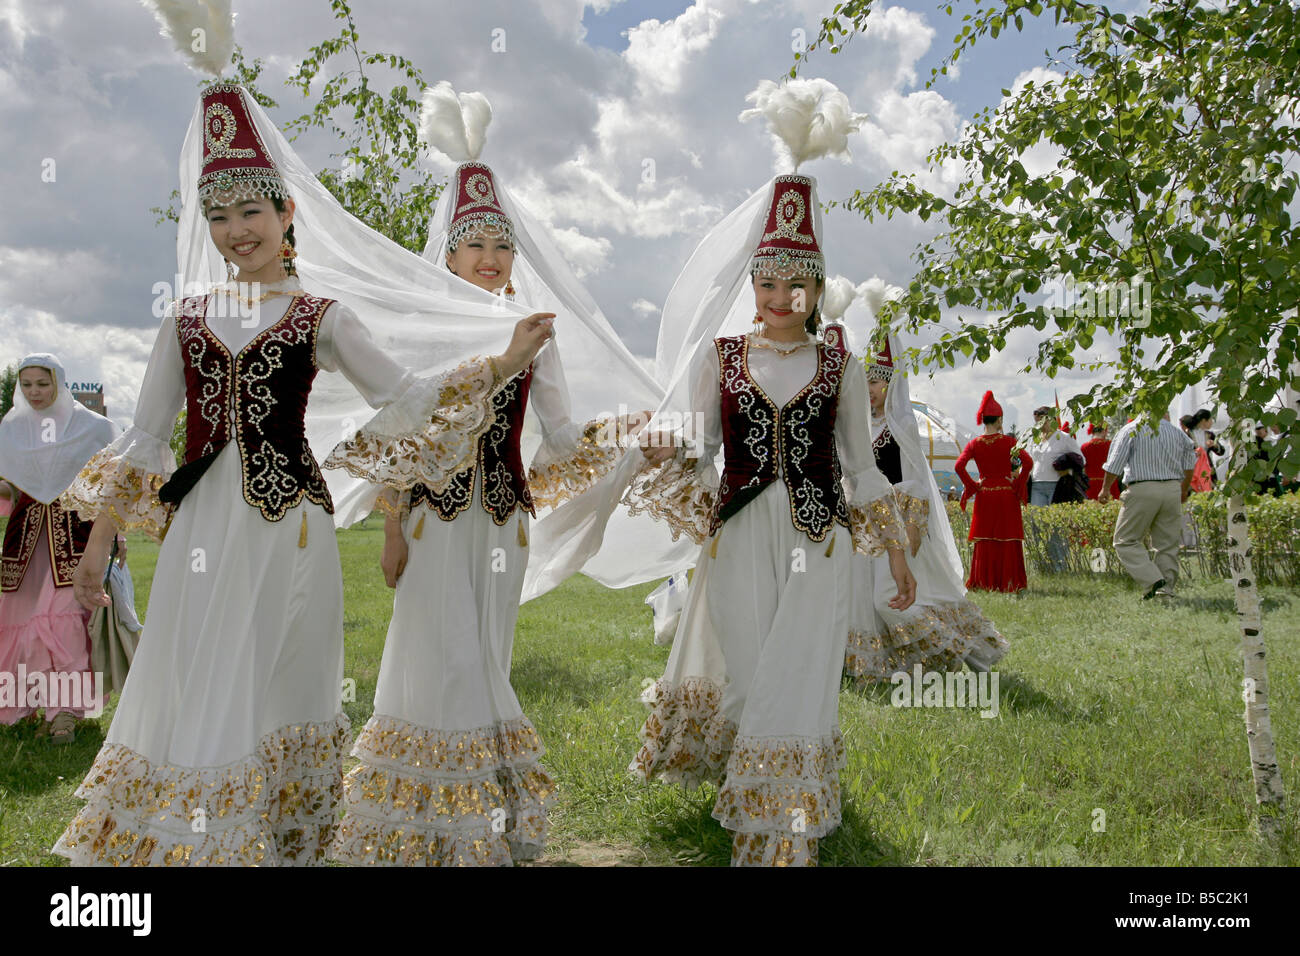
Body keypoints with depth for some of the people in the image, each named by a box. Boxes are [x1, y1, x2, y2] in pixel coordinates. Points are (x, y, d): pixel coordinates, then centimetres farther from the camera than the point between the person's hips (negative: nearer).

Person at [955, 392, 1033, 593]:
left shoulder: (974, 443, 0)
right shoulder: (1009, 441, -4)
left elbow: (959, 466, -12)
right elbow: (1028, 462, -15)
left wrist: (972, 486, -2)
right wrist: (1017, 485, -5)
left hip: (984, 496, 2)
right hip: (1007, 496, -2)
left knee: (984, 541, 7)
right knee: (1008, 541, 4)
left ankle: (985, 582, 8)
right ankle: (1008, 582, 4)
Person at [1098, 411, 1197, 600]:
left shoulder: (1131, 430, 0)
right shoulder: (1176, 431, 12)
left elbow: (1115, 462, -5)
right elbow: (1189, 461, 17)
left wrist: (1105, 489, 4)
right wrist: (1184, 490, 29)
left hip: (1142, 490, -4)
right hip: (1172, 490, 4)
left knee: (1126, 540, 2)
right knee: (1167, 543, 11)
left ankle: (1152, 579, -13)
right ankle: (1166, 589, 9)